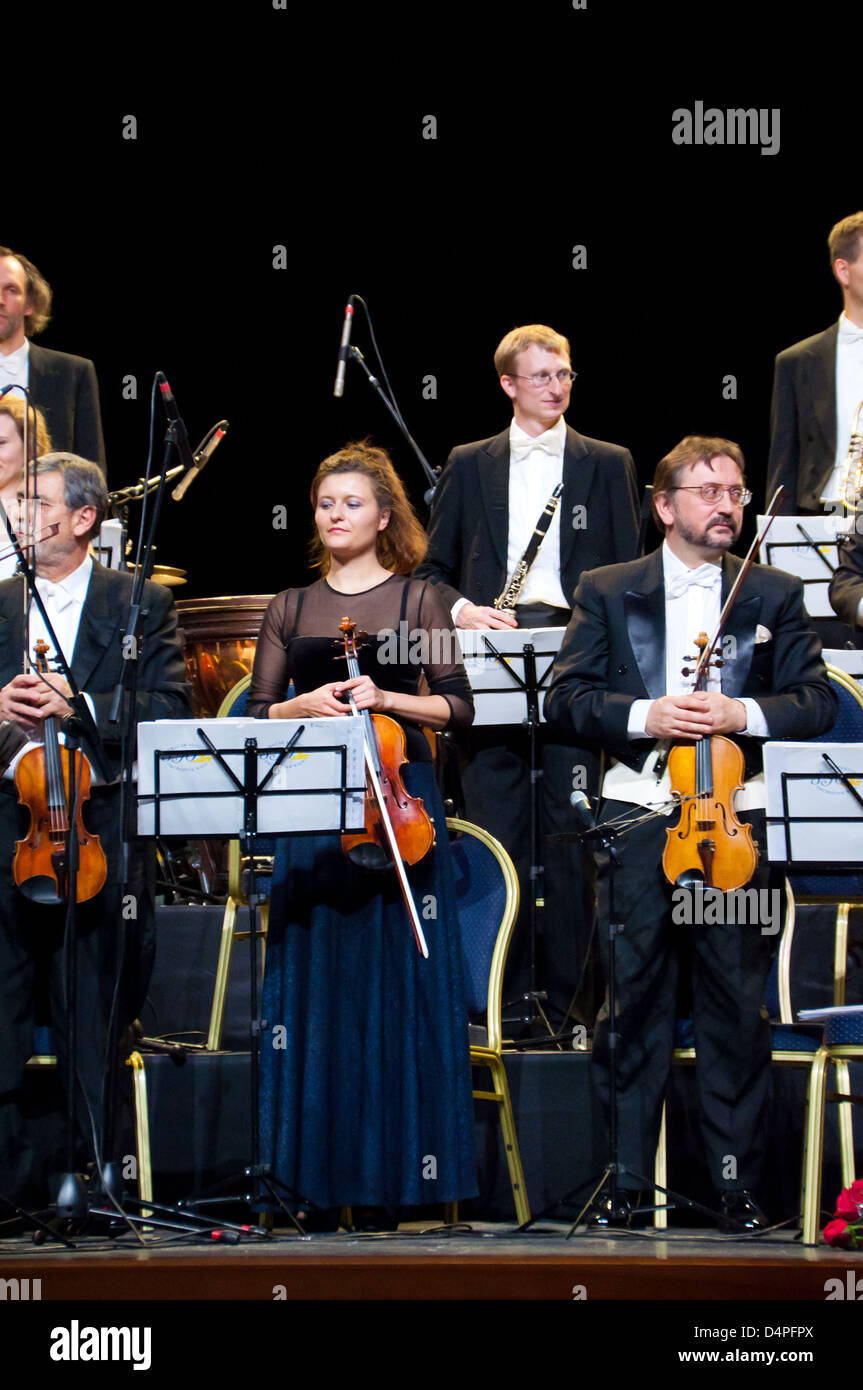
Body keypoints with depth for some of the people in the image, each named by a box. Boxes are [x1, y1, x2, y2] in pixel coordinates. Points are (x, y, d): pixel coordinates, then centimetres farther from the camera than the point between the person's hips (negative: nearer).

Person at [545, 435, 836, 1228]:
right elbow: (567, 695, 2)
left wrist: (742, 713, -12)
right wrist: (642, 716, -14)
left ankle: (738, 1184, 10)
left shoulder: (776, 595, 10)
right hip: (635, 819, 0)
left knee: (738, 1008, 2)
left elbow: (818, 703, 5)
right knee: (631, 1000, 3)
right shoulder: (607, 592, 9)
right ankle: (626, 1180, 11)